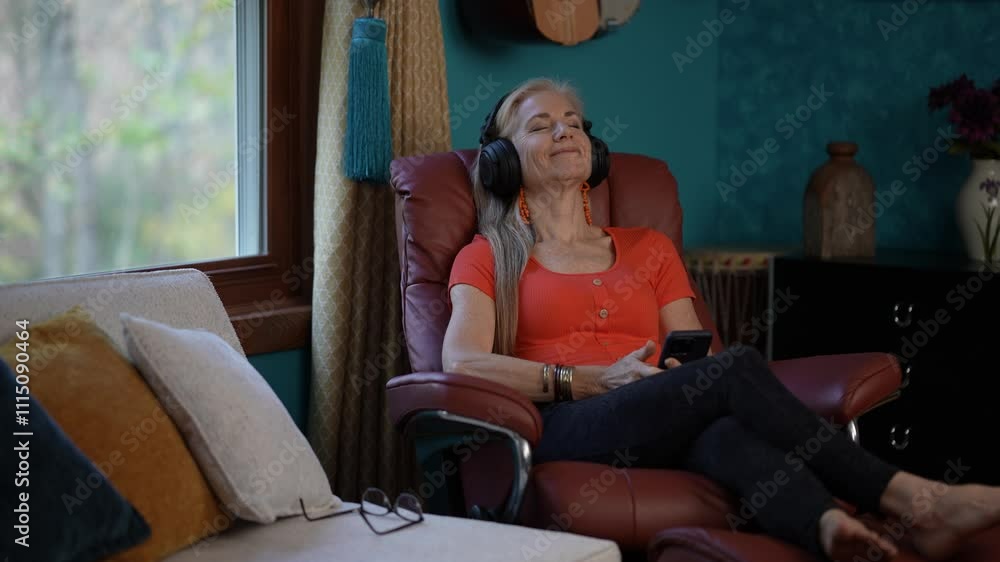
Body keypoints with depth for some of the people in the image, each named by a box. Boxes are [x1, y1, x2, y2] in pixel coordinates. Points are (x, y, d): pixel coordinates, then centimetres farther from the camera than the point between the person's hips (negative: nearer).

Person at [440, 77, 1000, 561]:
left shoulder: (649, 248, 24)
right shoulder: (488, 258, 14)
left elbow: (696, 357, 16)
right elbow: (462, 362, -4)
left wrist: (687, 370, -10)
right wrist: (590, 379, -12)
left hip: (665, 433, 3)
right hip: (565, 431, -3)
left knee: (718, 425, -37)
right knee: (738, 366, -31)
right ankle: (911, 501, -37)